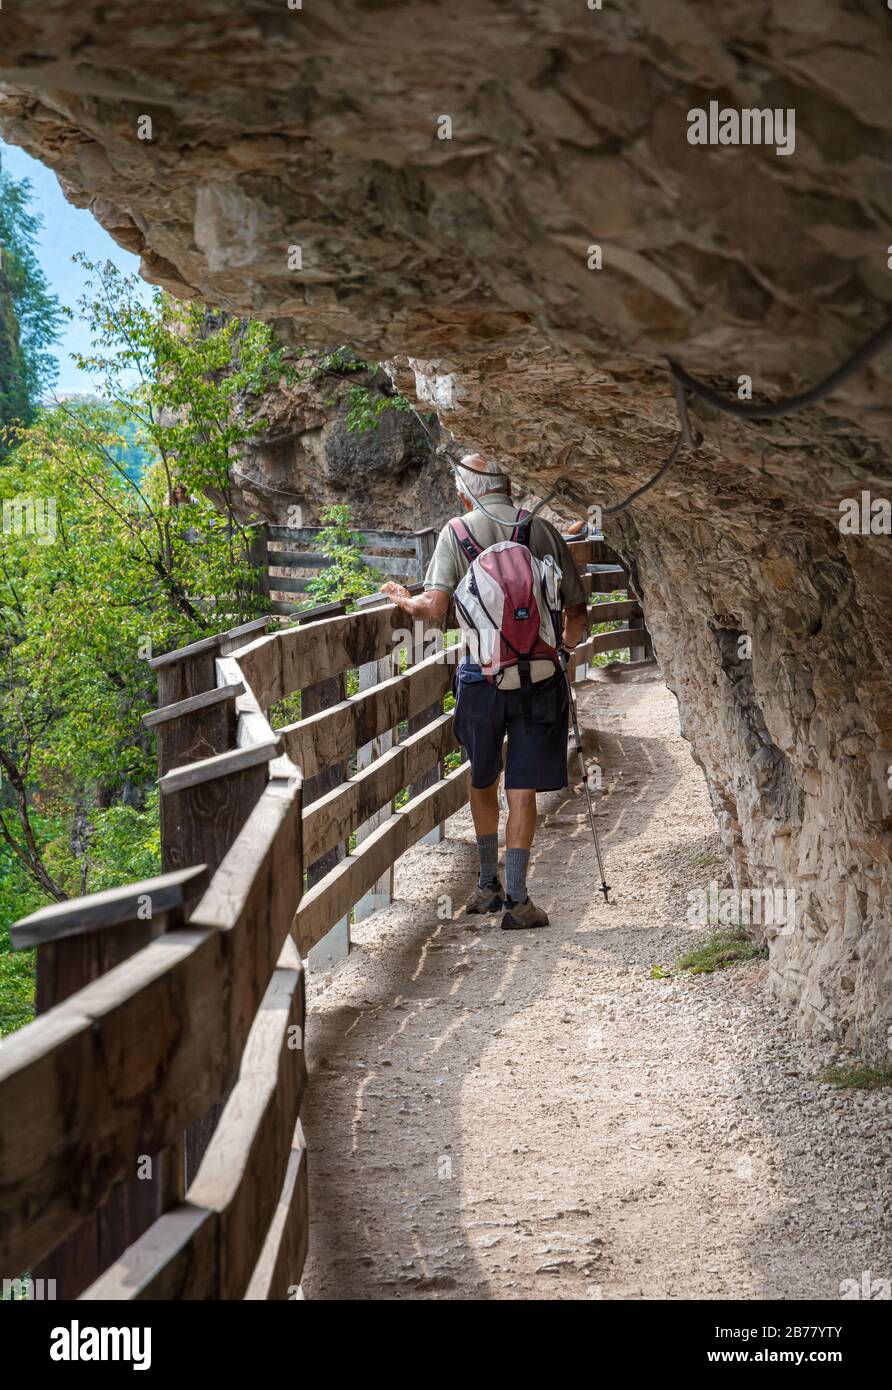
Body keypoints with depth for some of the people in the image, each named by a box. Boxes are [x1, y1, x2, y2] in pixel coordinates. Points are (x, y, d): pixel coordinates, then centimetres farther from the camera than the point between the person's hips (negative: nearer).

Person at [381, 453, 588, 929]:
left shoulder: (457, 532, -1)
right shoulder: (543, 530, 4)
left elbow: (434, 607, -11)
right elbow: (577, 610, 7)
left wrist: (401, 598, 9)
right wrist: (566, 642, 27)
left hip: (481, 673, 0)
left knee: (482, 782, 18)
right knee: (522, 790, 2)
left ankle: (488, 884, 27)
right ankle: (516, 898, -2)